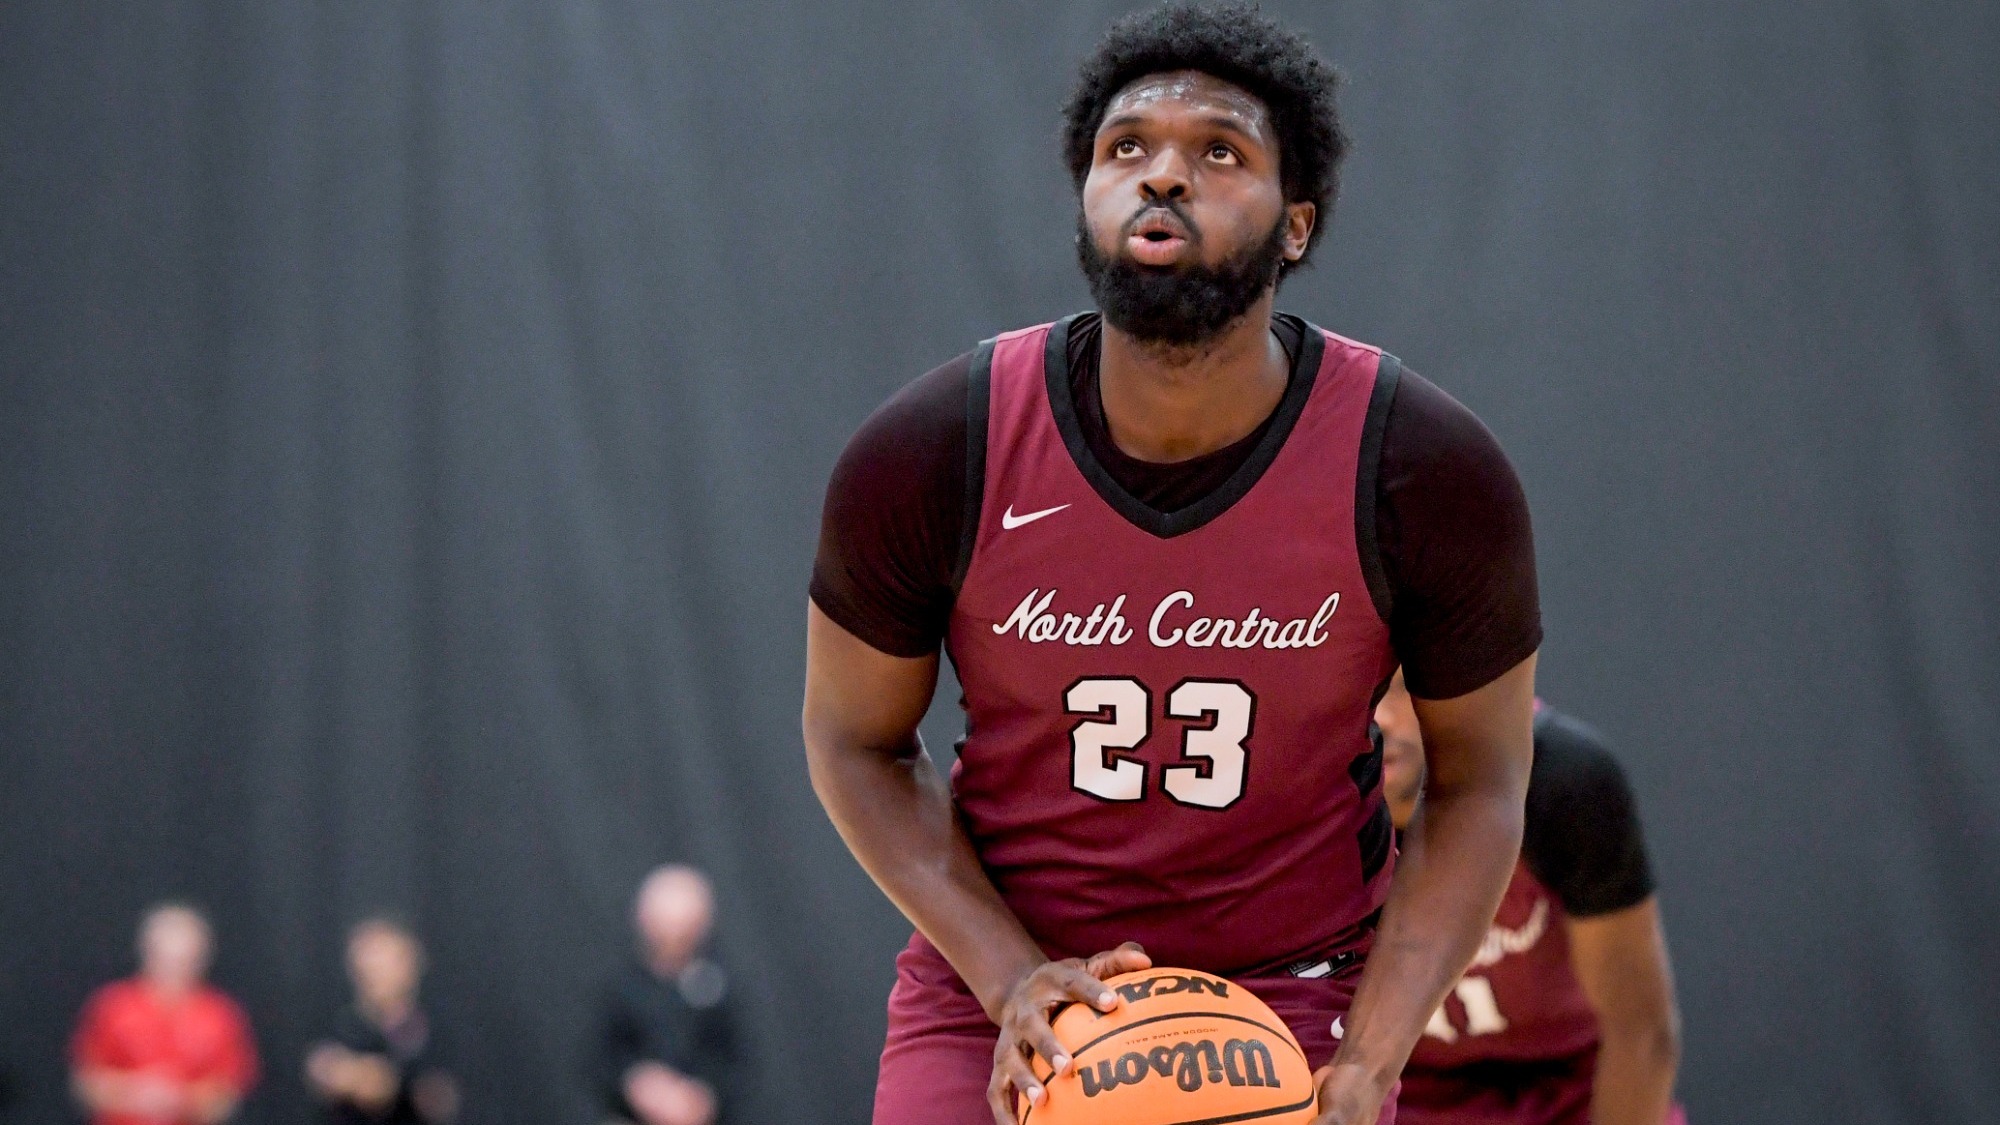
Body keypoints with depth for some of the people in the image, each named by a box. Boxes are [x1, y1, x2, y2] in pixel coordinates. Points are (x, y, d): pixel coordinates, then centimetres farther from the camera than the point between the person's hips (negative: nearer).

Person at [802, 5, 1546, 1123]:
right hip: (994, 985, 0)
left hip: (1294, 1005, 0)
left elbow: (1477, 786, -1)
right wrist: (1011, 979, -12)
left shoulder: (1434, 475, -12)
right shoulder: (924, 458, -12)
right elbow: (856, 740, 1)